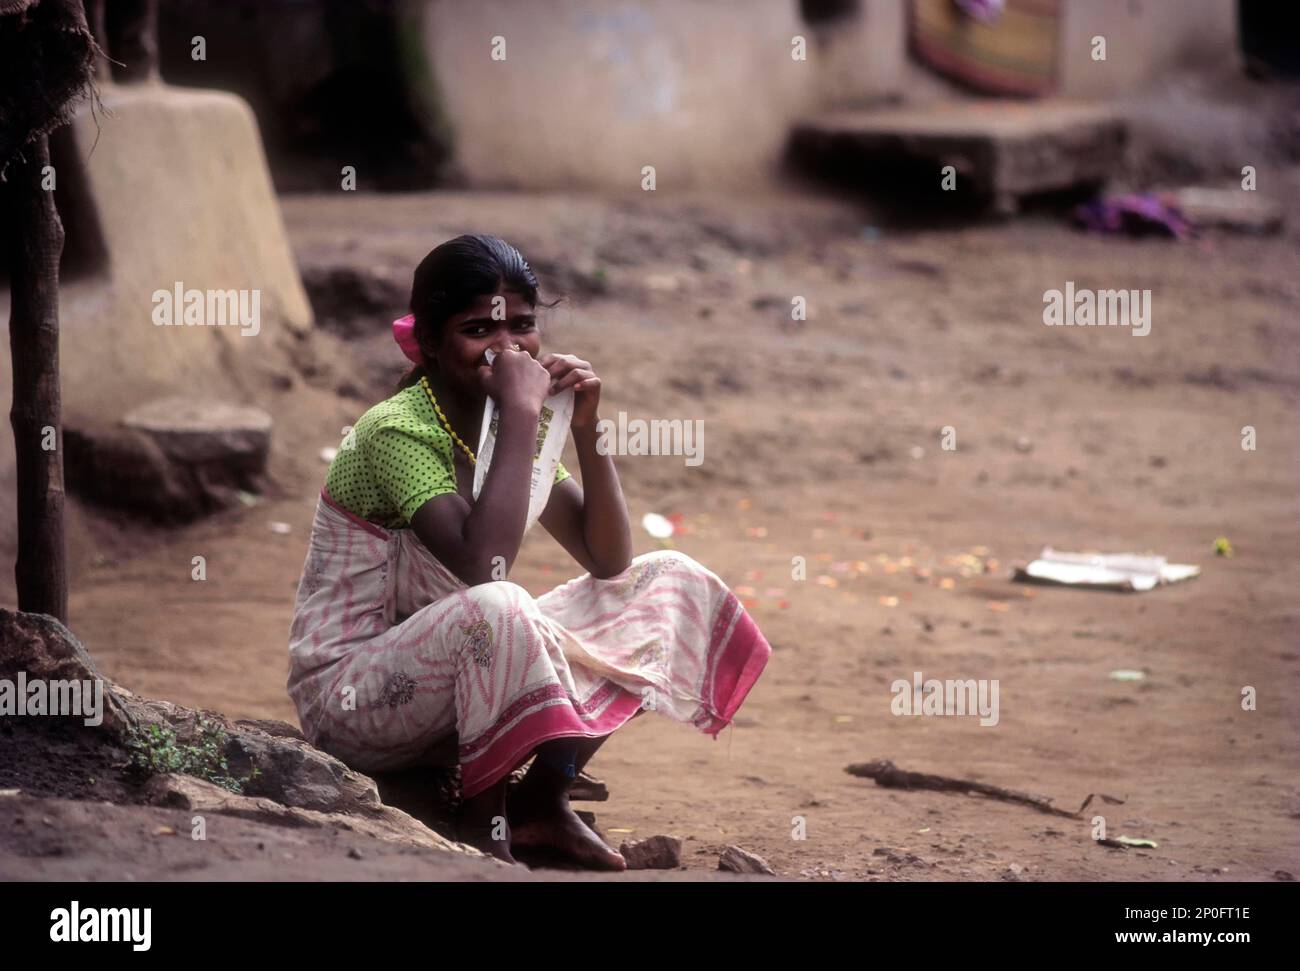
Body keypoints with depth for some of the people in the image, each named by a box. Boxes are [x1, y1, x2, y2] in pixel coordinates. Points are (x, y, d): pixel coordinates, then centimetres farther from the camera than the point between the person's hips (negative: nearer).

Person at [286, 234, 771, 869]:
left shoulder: (510, 425, 4)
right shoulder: (395, 433, -21)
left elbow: (609, 561, 4)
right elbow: (481, 566, -36)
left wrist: (585, 430, -9)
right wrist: (521, 412, -31)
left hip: (460, 676, 9)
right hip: (349, 699, -8)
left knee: (670, 582, 3)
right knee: (496, 607, -39)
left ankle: (543, 802, 1)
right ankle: (483, 824, -17)